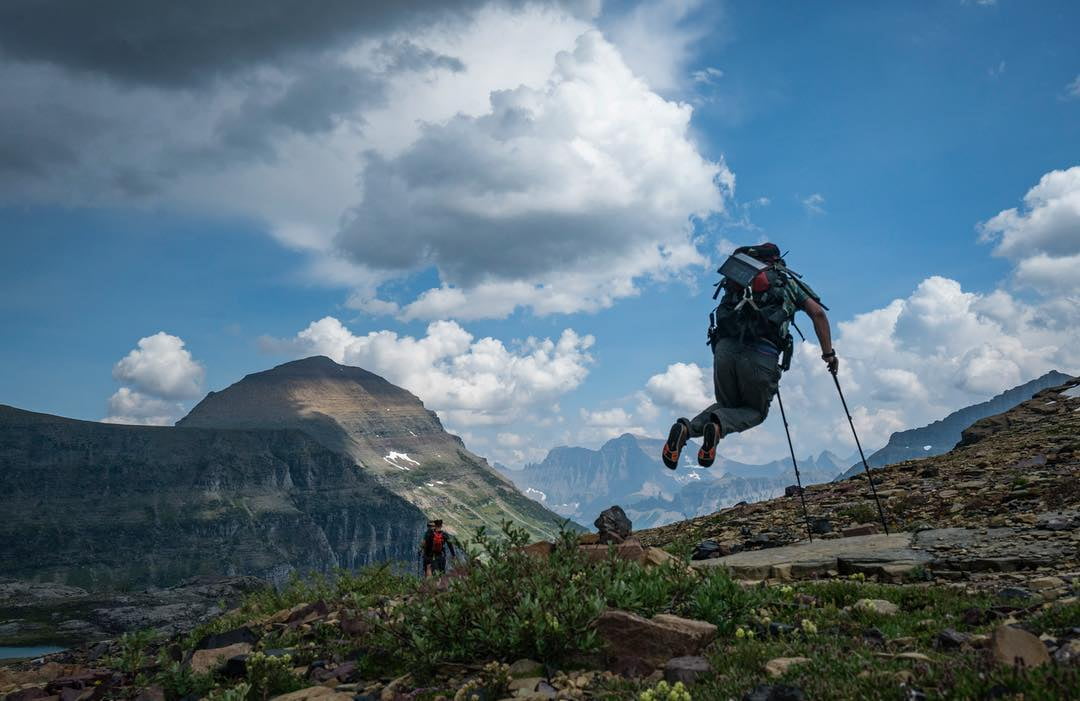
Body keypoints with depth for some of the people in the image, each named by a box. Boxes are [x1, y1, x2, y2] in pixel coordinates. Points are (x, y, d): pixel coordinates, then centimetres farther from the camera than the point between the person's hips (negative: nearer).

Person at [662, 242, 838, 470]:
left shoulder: (740, 279, 28)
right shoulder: (789, 281, 20)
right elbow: (818, 313, 10)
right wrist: (828, 353, 14)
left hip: (724, 348, 3)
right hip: (761, 355, -3)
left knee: (728, 404, 24)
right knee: (756, 411, 19)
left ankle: (687, 428, -6)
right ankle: (718, 425, -15)